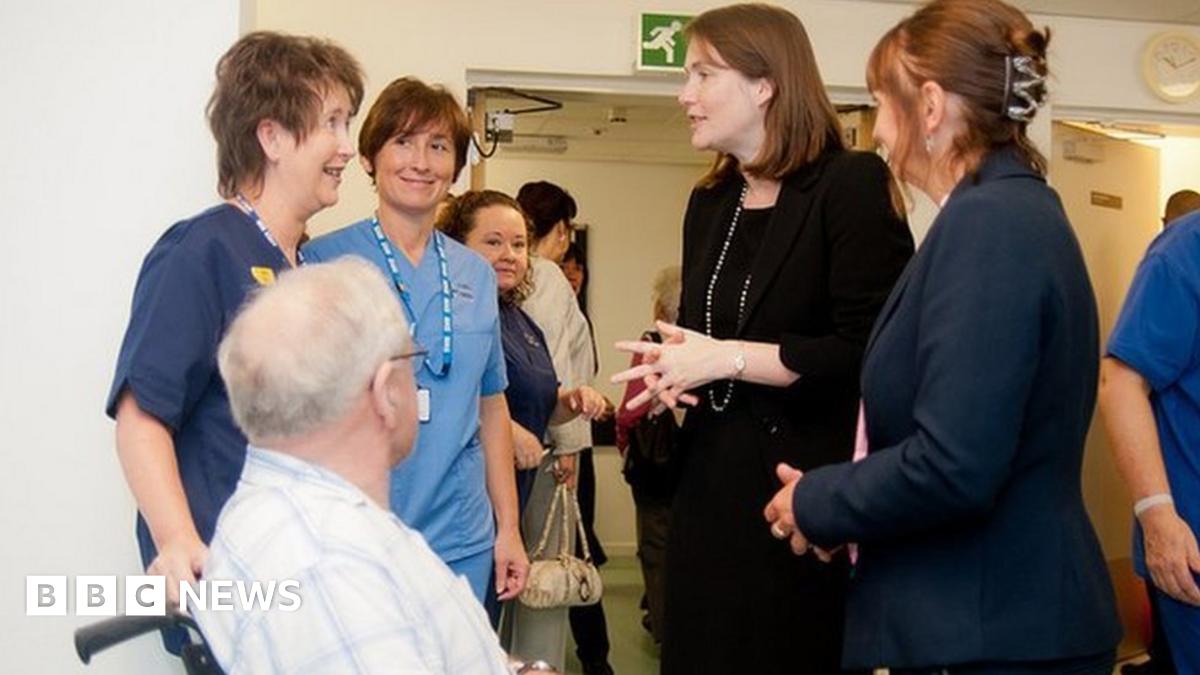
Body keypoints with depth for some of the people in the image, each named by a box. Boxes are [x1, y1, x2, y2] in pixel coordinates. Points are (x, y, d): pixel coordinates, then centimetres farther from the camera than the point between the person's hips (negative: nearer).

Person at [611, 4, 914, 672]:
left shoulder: (851, 184, -9)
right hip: (713, 483, 7)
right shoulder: (709, 203, 15)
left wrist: (728, 358, -14)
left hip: (808, 483, -7)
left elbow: (866, 350, -18)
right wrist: (673, 365, 4)